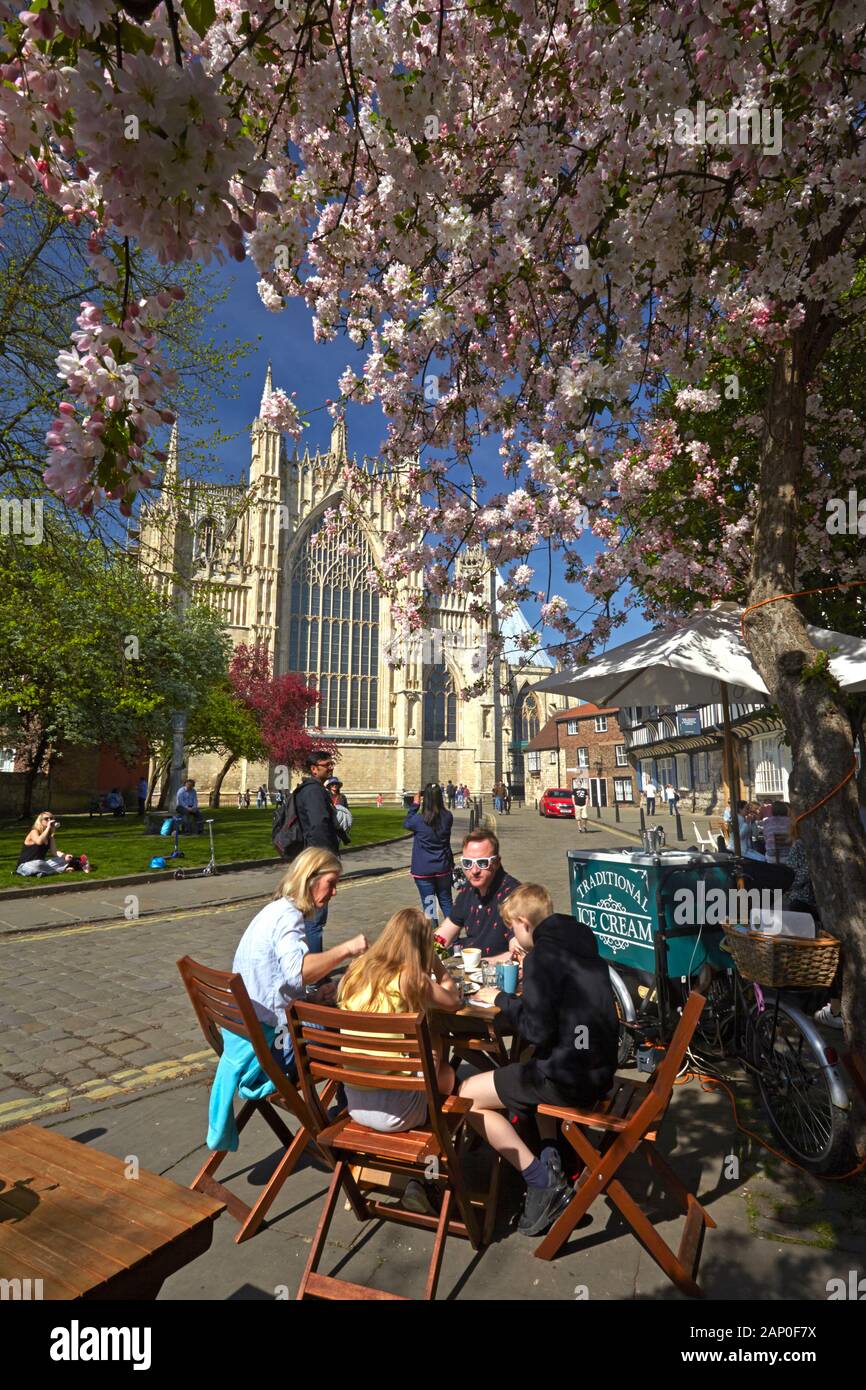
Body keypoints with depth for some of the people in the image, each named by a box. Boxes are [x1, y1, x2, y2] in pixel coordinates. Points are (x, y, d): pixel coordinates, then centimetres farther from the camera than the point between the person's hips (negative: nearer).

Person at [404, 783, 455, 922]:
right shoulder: (447, 817, -8)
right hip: (443, 868, 4)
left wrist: (415, 805, 6)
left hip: (423, 870, -3)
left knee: (429, 906, 6)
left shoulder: (419, 820, -17)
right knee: (446, 902, 21)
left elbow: (406, 823, 4)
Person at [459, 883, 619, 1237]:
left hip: (571, 1077, -9)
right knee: (536, 1070, 37)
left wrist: (500, 1000, -7)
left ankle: (544, 1182, 2)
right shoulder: (581, 943, 8)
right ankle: (550, 1160, 21)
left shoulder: (541, 957, -18)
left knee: (468, 1095, 2)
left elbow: (537, 1031, -21)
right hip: (598, 1066, 9)